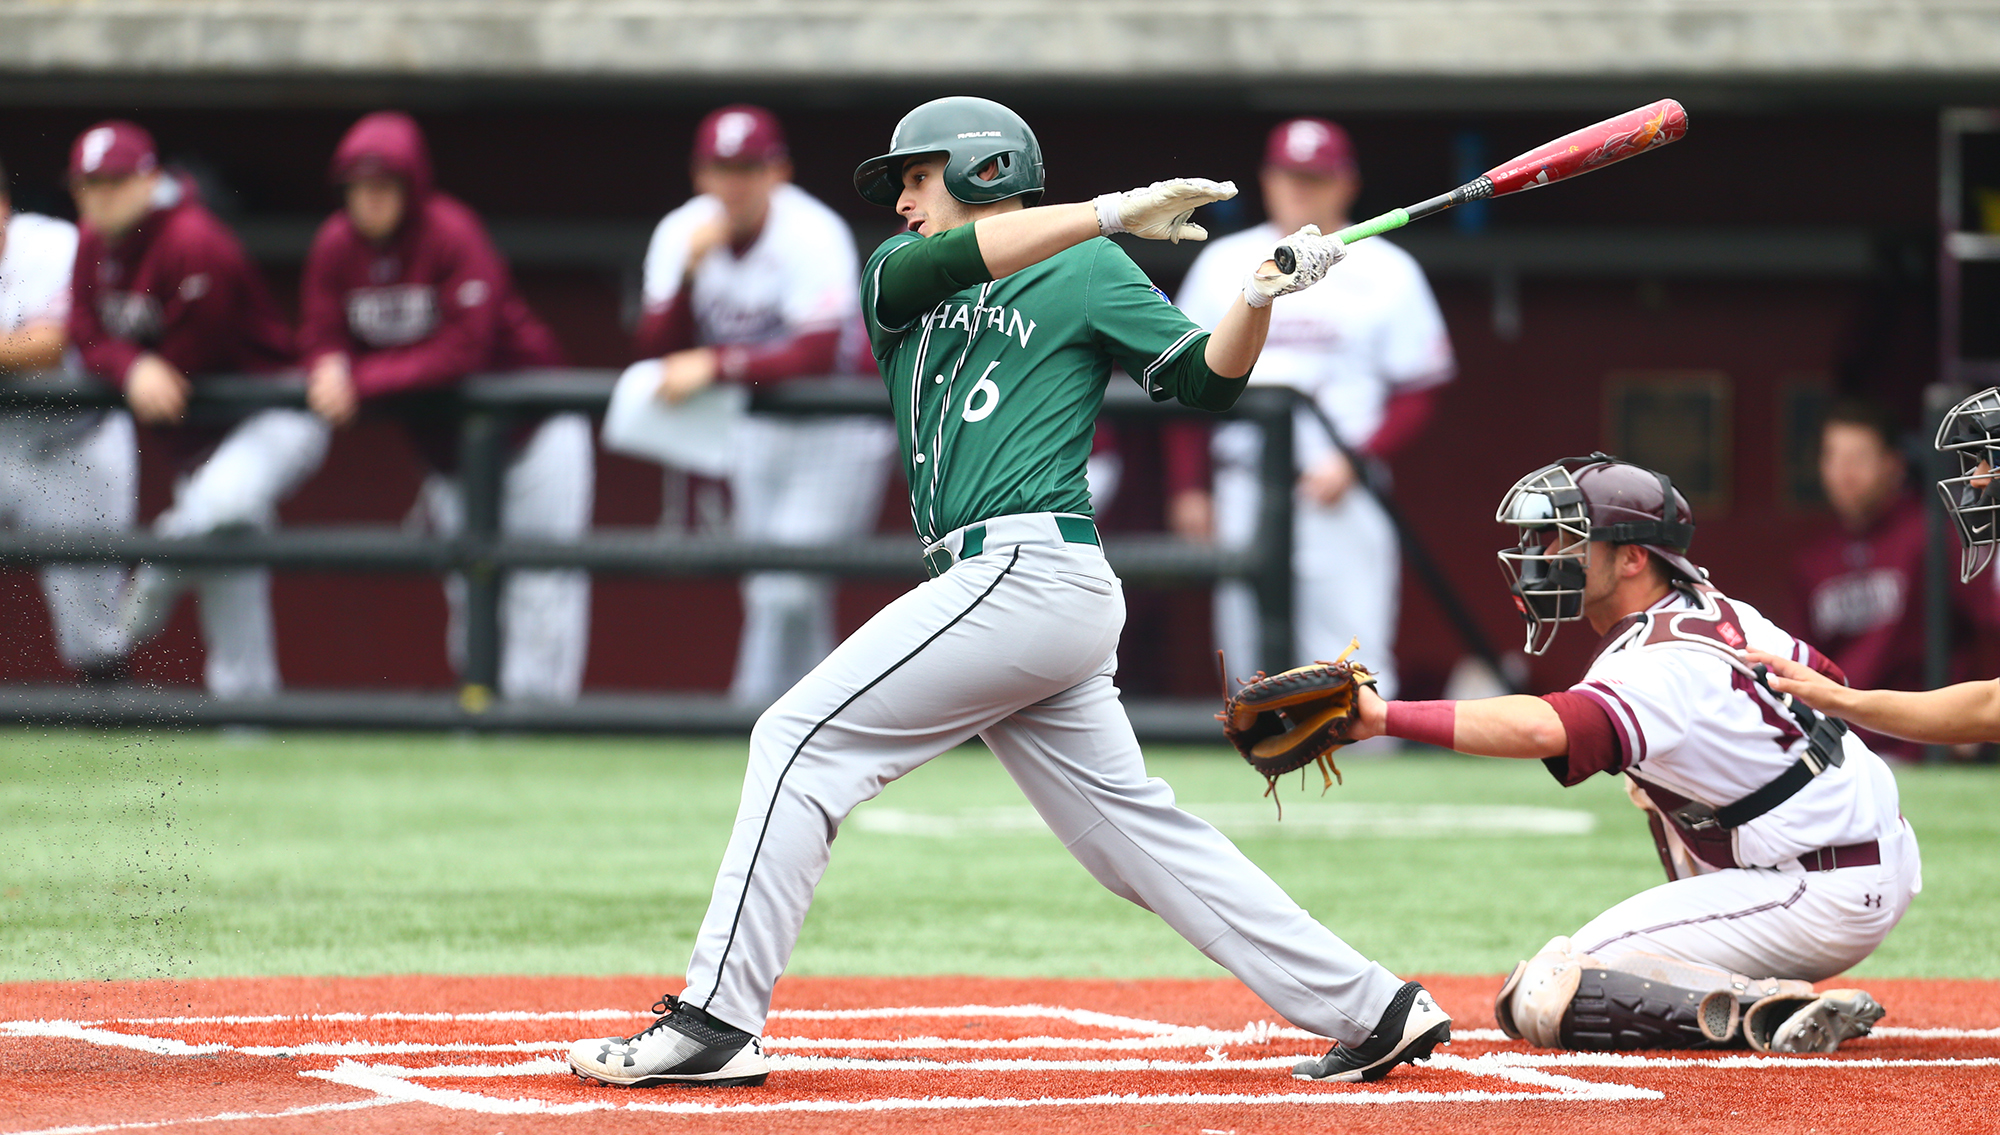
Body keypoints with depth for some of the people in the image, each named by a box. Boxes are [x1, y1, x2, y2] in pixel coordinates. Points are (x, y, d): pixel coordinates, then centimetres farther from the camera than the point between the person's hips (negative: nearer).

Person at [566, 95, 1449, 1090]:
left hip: (1031, 571, -7)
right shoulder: (899, 275, 22)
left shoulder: (1086, 272, 6)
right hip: (999, 590, 7)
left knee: (802, 740, -11)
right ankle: (1371, 1010, 8)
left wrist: (1258, 300, -20)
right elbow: (934, 262, -2)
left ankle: (717, 1019, -13)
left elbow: (1204, 379, 0)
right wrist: (1109, 212, -13)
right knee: (1136, 830, 6)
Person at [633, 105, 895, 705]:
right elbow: (657, 350, -13)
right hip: (753, 425, 6)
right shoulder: (682, 234, -6)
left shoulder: (815, 235, -23)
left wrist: (714, 364, -41)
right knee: (771, 593, 8)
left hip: (839, 424, -6)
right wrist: (691, 273, -28)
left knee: (788, 584, -16)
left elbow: (819, 355, -34)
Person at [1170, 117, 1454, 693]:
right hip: (1244, 490, 3)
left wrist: (1353, 462, -13)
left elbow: (1417, 397, 1)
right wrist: (1186, 487, 5)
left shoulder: (1386, 272, 3)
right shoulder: (1223, 265, 10)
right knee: (1251, 665, 5)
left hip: (1343, 498, -3)